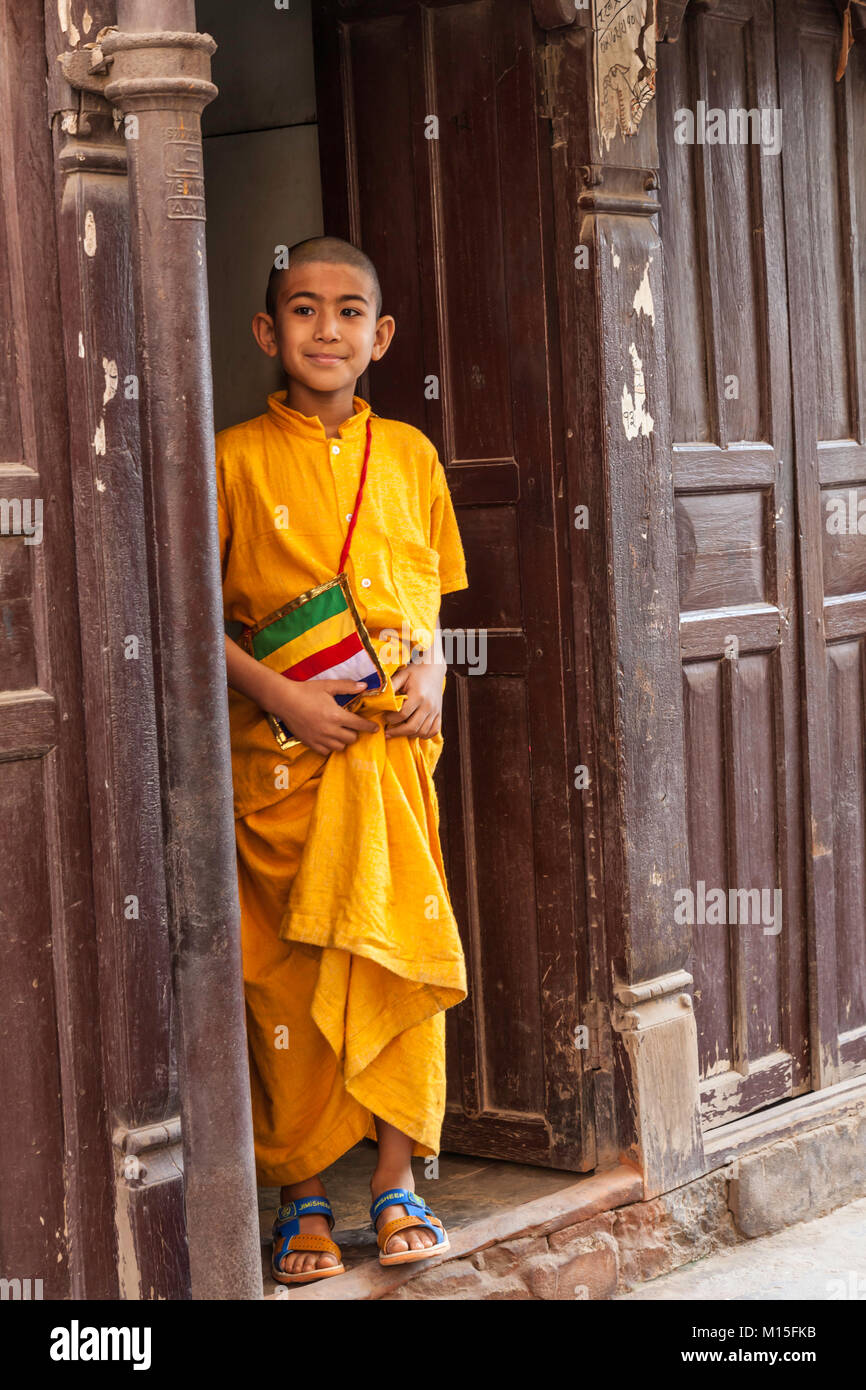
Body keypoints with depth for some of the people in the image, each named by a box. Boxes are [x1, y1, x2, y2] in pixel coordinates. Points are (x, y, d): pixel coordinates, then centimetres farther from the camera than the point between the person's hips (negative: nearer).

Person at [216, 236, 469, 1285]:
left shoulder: (408, 454, 10)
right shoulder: (236, 459, -2)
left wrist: (430, 672, -3)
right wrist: (277, 691, -14)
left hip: (394, 747, 3)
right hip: (280, 758, -3)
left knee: (404, 957, 3)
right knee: (287, 974, 2)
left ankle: (396, 1183, 16)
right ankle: (302, 1197, 15)